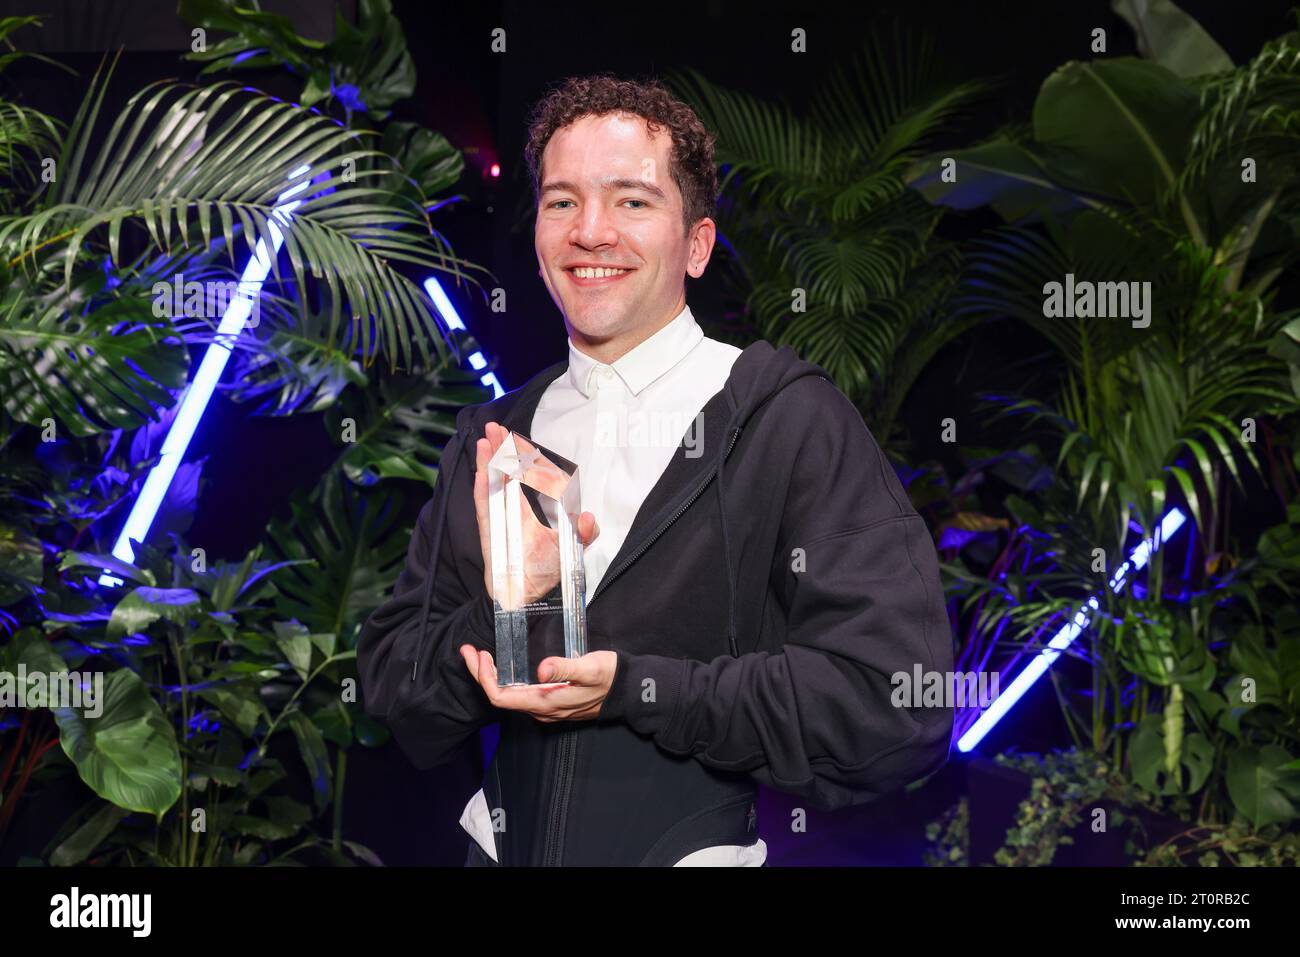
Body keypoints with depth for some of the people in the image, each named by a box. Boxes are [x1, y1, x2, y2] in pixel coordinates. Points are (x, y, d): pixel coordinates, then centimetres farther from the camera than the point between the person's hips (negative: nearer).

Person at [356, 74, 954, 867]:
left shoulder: (792, 421, -13)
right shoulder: (491, 439, 1)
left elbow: (902, 709, -21)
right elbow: (395, 698, 1)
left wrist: (632, 688, -21)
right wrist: (498, 612, -18)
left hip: (701, 848, -4)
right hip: (503, 846, 4)